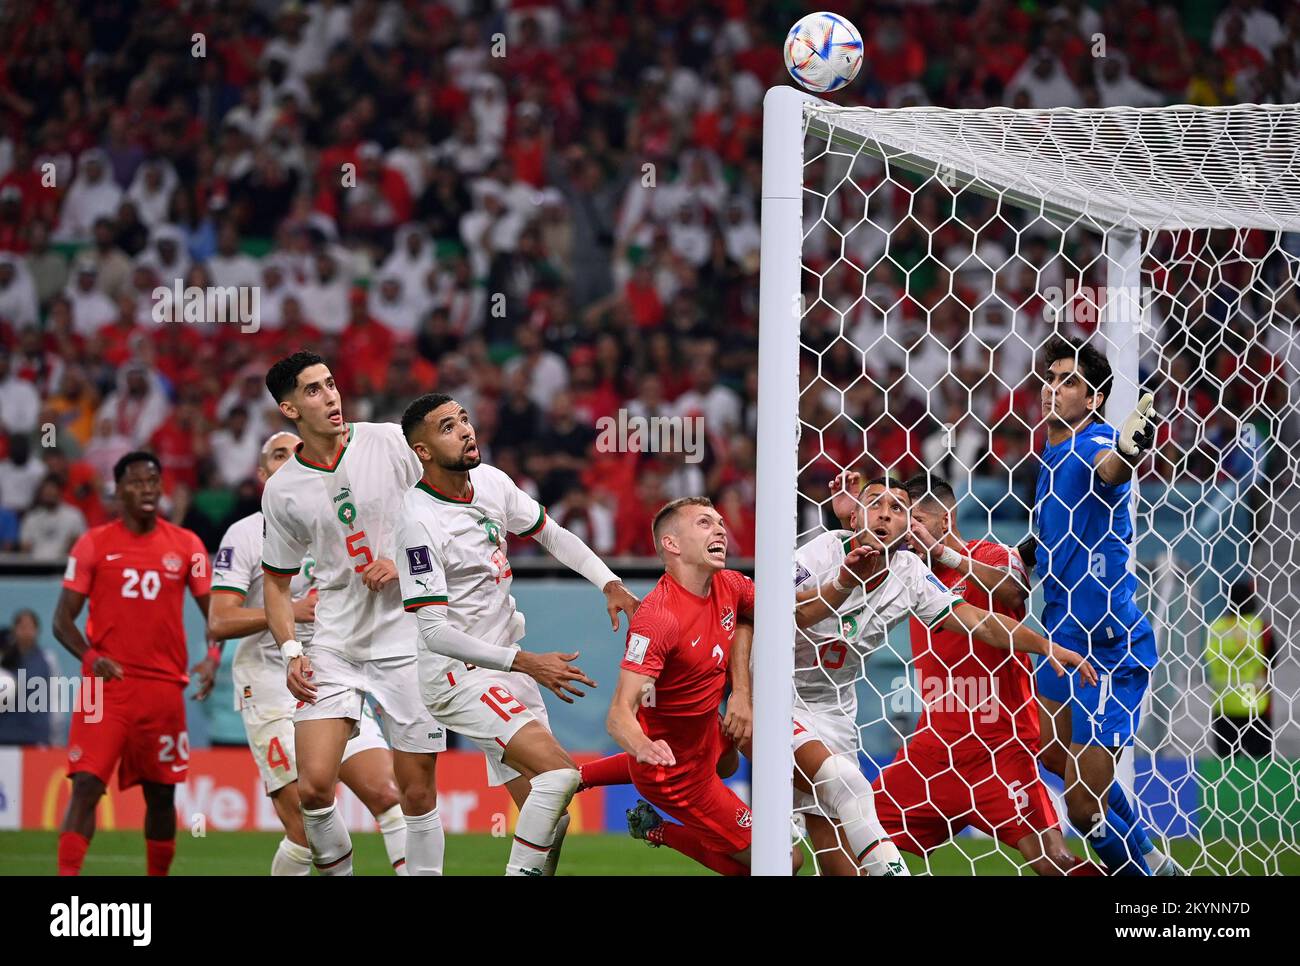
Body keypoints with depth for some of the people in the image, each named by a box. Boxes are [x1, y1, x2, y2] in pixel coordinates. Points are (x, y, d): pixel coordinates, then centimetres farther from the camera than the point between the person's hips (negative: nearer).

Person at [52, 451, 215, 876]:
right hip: (107, 683, -3)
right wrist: (90, 656, -17)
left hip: (164, 687, 3)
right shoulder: (93, 544, 2)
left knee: (161, 794, 12)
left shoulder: (186, 545, 8)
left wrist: (212, 658, -11)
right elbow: (63, 619, 2)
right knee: (86, 785, -16)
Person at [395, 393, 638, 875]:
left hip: (506, 664, 8)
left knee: (547, 809, 3)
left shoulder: (491, 482, 3)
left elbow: (552, 534, 21)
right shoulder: (416, 520, -20)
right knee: (559, 773, -22)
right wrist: (526, 663, -27)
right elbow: (433, 631, -23)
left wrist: (610, 583, 6)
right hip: (454, 672, -8)